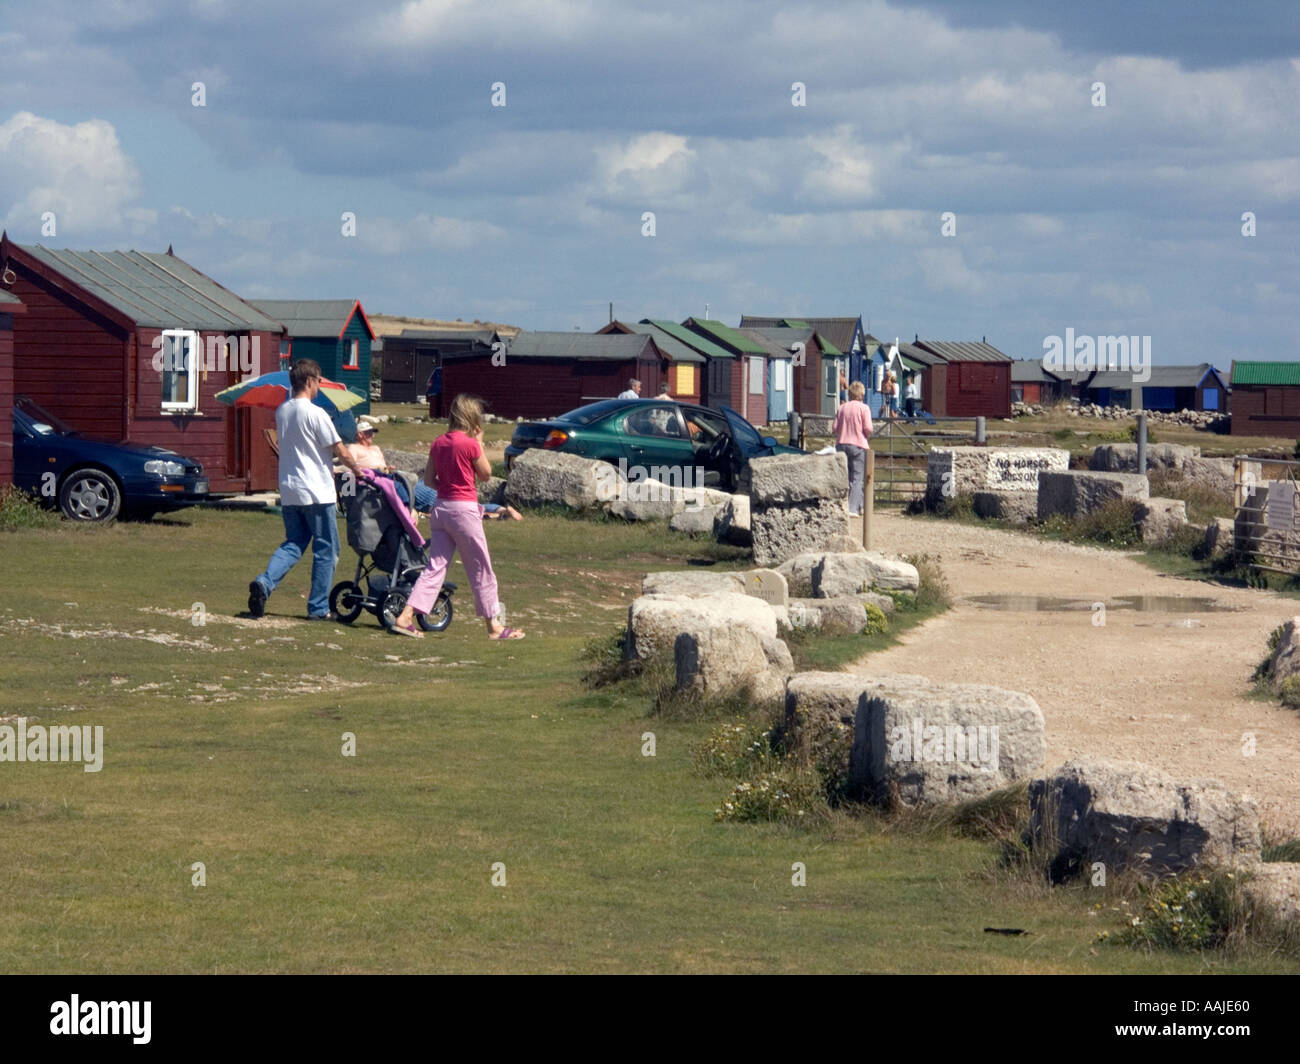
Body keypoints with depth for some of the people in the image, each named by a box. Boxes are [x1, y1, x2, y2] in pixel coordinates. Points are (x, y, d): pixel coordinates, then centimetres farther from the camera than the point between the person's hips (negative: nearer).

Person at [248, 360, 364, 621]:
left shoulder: (281, 412, 9)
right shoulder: (315, 414, -14)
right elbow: (341, 452, -10)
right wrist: (357, 470, 8)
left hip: (288, 491, 7)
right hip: (317, 492, -7)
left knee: (293, 544, 13)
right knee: (326, 550, 5)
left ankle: (265, 582, -12)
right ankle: (318, 607, 7)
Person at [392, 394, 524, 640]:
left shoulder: (438, 443, 5)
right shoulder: (470, 444, -13)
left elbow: (428, 479, 7)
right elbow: (485, 474, 0)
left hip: (440, 508, 6)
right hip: (464, 509, -6)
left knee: (435, 566, 7)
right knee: (481, 569, 6)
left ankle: (406, 617, -3)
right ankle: (493, 626, 13)